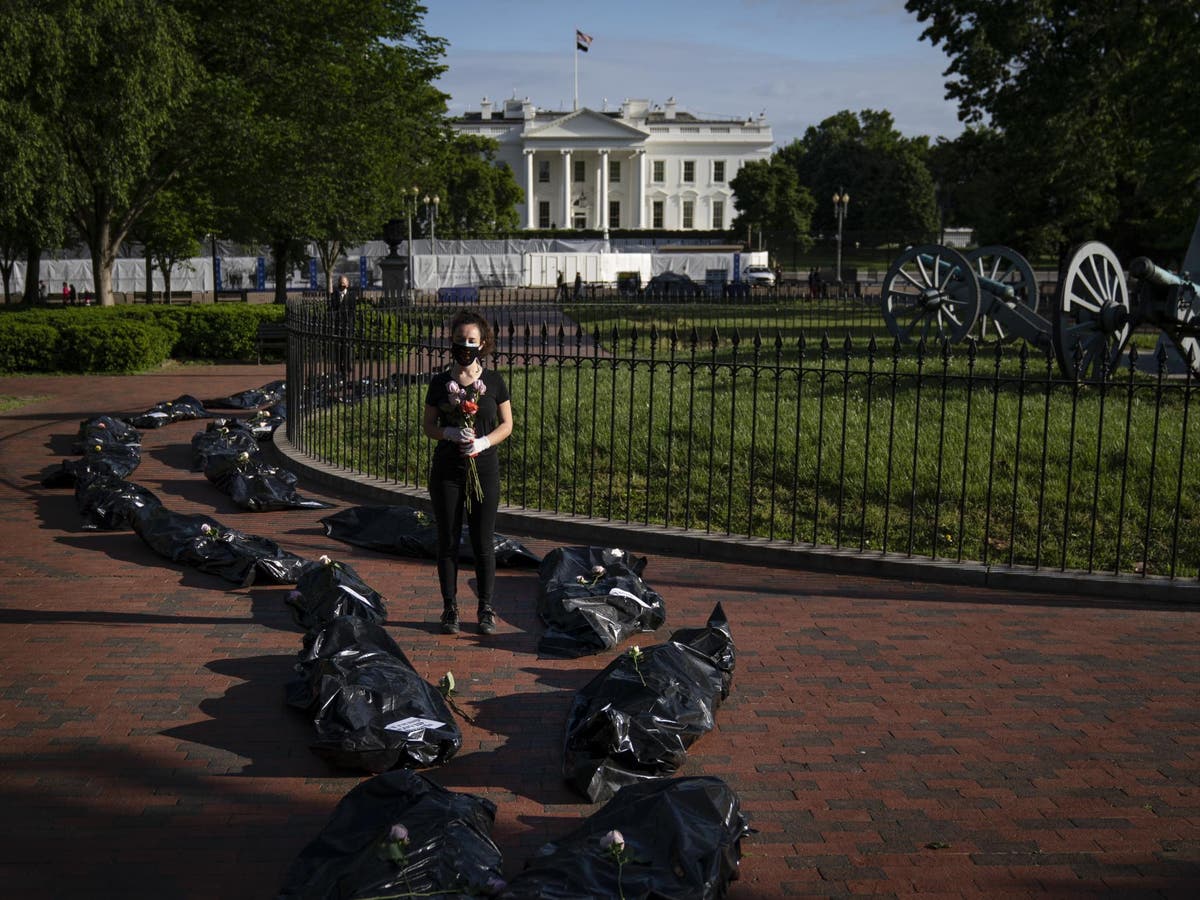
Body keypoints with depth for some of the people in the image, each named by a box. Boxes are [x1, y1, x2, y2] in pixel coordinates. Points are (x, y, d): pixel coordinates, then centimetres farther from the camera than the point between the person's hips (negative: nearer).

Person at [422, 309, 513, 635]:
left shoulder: (493, 381, 1)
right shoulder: (440, 382, 2)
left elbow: (506, 424, 5)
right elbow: (428, 426, 5)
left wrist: (484, 442, -13)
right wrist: (450, 433, -15)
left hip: (484, 469, 0)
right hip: (446, 470, 1)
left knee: (483, 543, 3)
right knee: (448, 541, 5)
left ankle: (486, 609, 15)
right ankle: (450, 609, 17)